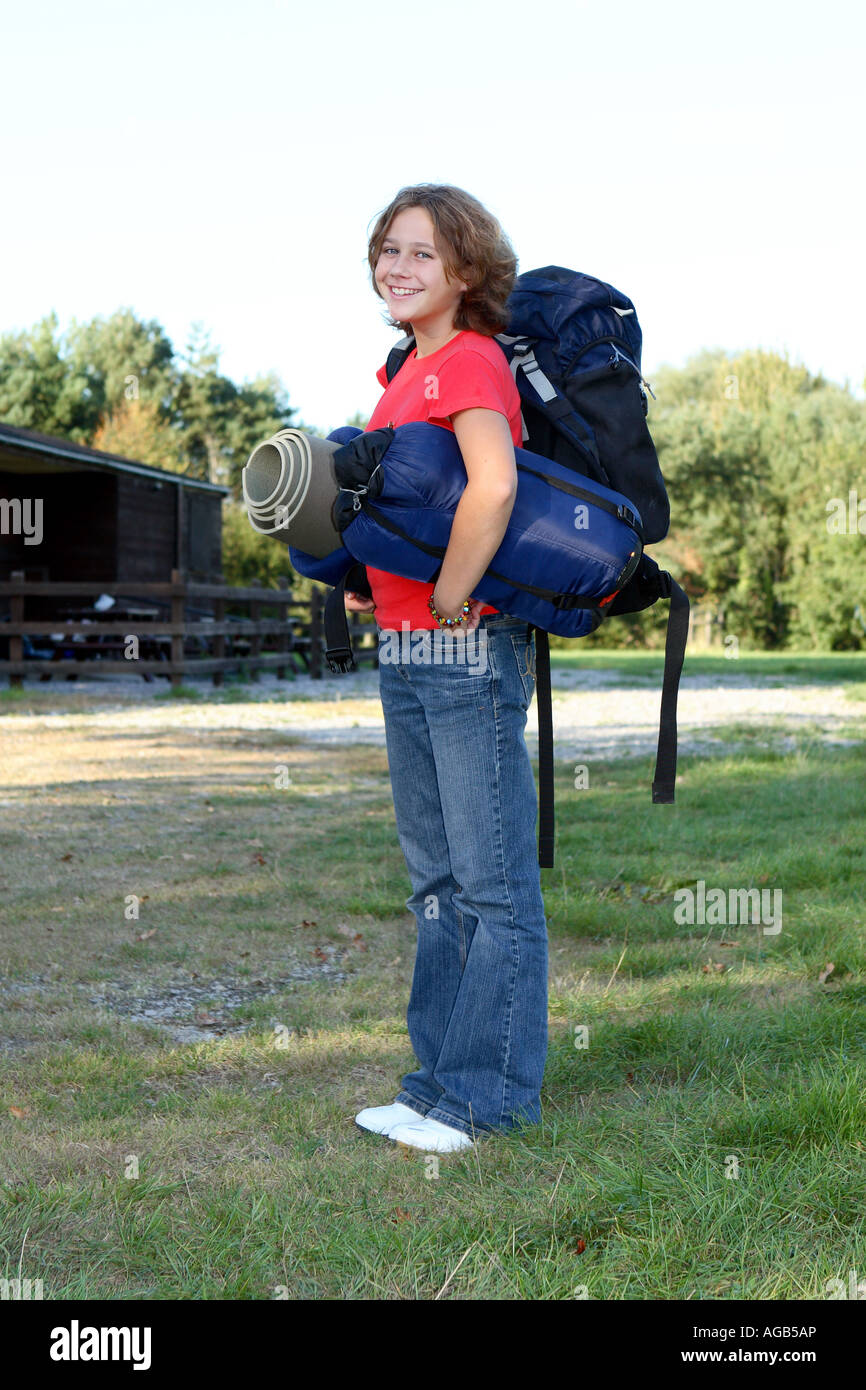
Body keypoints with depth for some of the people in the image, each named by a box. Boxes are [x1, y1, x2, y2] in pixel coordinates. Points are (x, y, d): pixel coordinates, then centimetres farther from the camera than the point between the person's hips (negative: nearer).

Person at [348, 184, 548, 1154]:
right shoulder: (408, 373, 16)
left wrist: (451, 600, -20)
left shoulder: (469, 362, -12)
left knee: (493, 881, -1)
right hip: (402, 651, 10)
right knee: (436, 879, 14)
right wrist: (372, 584, 15)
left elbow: (493, 488, -30)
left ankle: (485, 1096, 7)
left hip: (469, 647, -10)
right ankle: (439, 1080, 24)